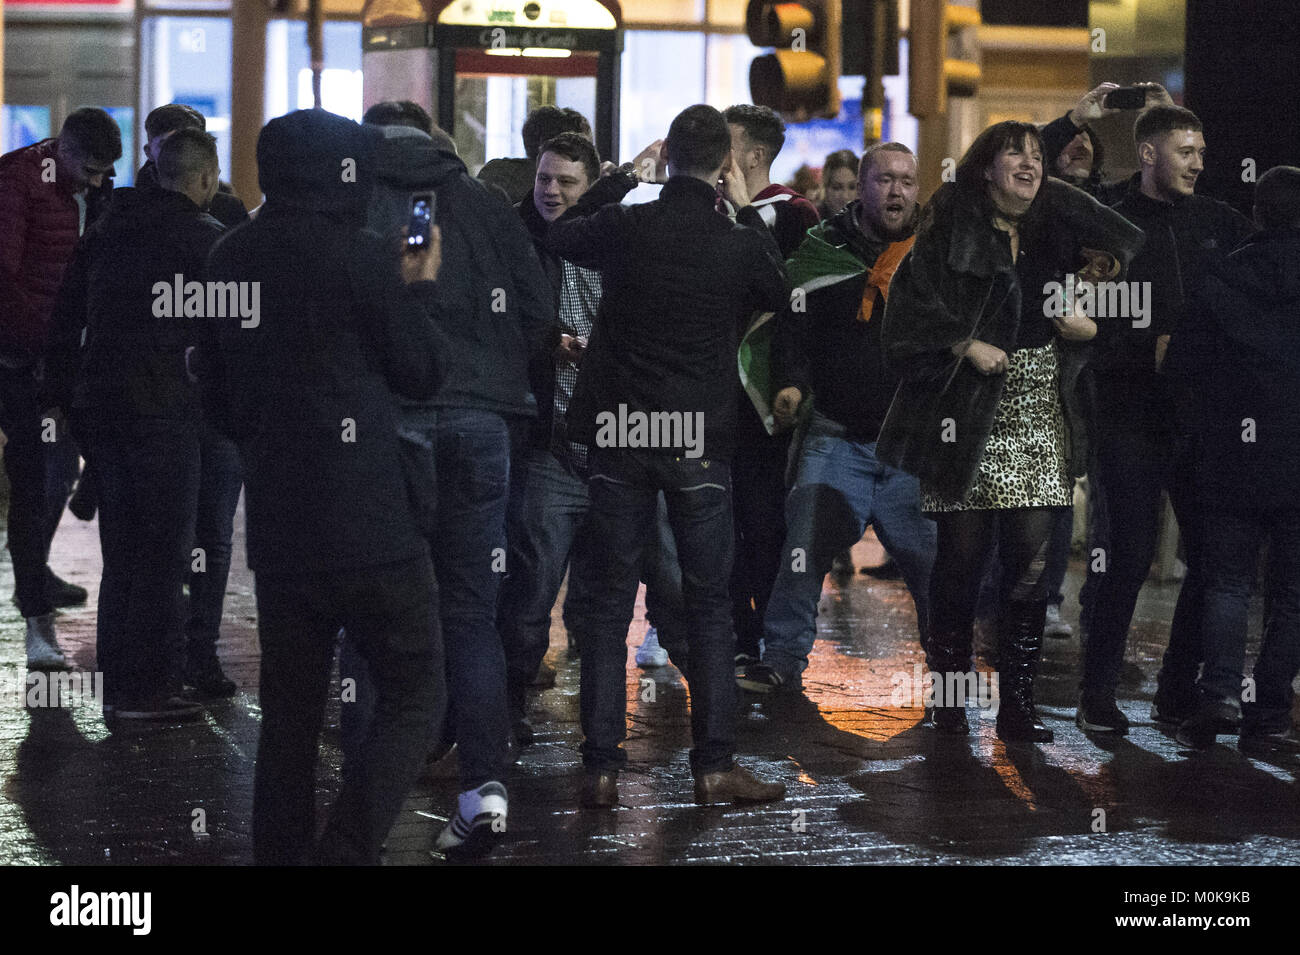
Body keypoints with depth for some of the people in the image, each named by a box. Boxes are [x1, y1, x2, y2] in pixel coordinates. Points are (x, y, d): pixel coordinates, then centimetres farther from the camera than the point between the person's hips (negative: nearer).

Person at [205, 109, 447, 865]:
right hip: (371, 520, -6)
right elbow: (422, 372, -1)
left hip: (277, 524, 6)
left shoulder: (231, 260, 5)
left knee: (290, 709, 13)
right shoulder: (359, 258, -13)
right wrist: (423, 290, 14)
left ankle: (282, 852, 13)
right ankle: (348, 850, -14)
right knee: (415, 697, 1)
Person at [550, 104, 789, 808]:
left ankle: (602, 769, 4)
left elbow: (560, 235, 16)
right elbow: (779, 292, 15)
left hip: (619, 439, 1)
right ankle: (714, 766, 6)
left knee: (607, 606, 6)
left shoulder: (622, 227, -7)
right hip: (700, 442, 0)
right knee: (708, 606, 8)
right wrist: (746, 210, 19)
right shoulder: (737, 243, -7)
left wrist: (618, 177, 22)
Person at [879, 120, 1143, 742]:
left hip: (1041, 419, 4)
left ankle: (1018, 707, 3)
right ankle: (950, 708, 8)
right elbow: (910, 304, -7)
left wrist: (1091, 327, 0)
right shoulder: (952, 228, 1)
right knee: (961, 557, -2)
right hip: (967, 418, -3)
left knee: (1030, 560, -2)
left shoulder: (1059, 229, 14)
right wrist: (967, 346, -15)